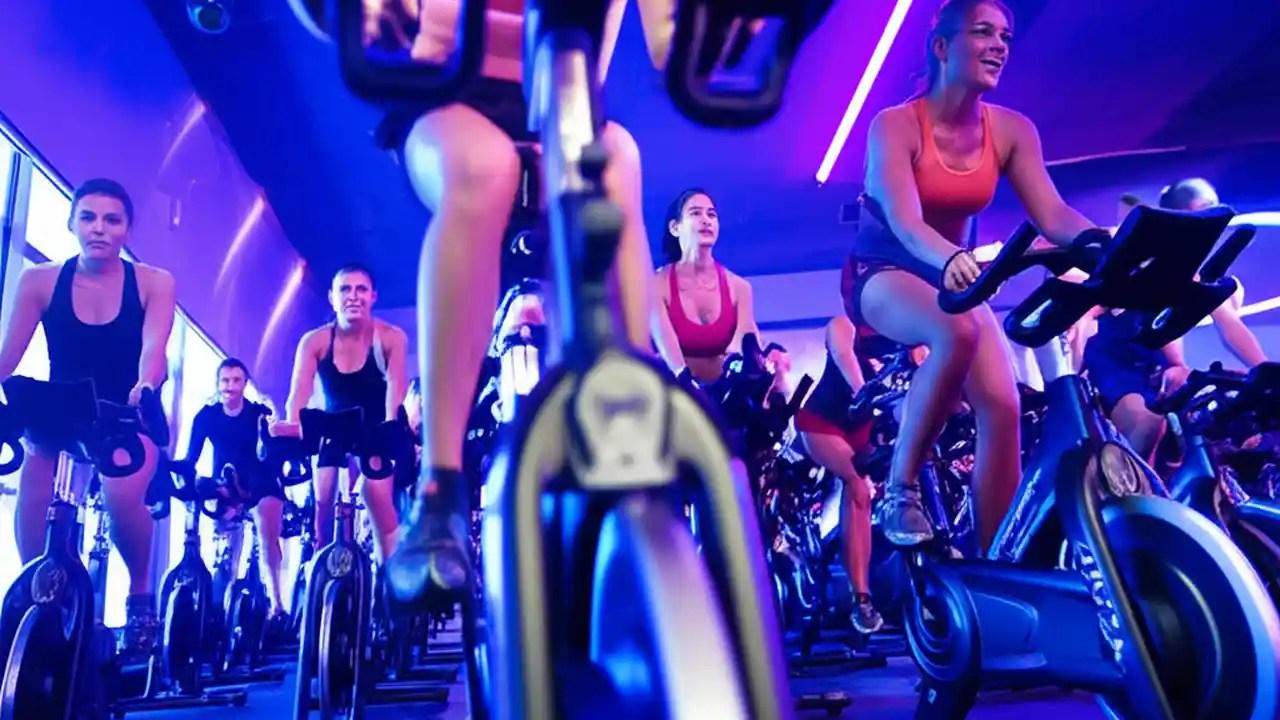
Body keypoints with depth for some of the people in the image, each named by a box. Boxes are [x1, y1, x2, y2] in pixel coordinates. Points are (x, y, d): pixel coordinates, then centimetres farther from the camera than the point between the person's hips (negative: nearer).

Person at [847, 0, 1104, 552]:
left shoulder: (1012, 130, -4)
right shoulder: (895, 125, -18)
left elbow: (1054, 215, -15)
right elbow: (903, 221, -34)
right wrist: (951, 258, -55)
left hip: (954, 276, 5)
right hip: (885, 275, -5)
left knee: (1002, 405, -16)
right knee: (958, 331, -38)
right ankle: (900, 487, -21)